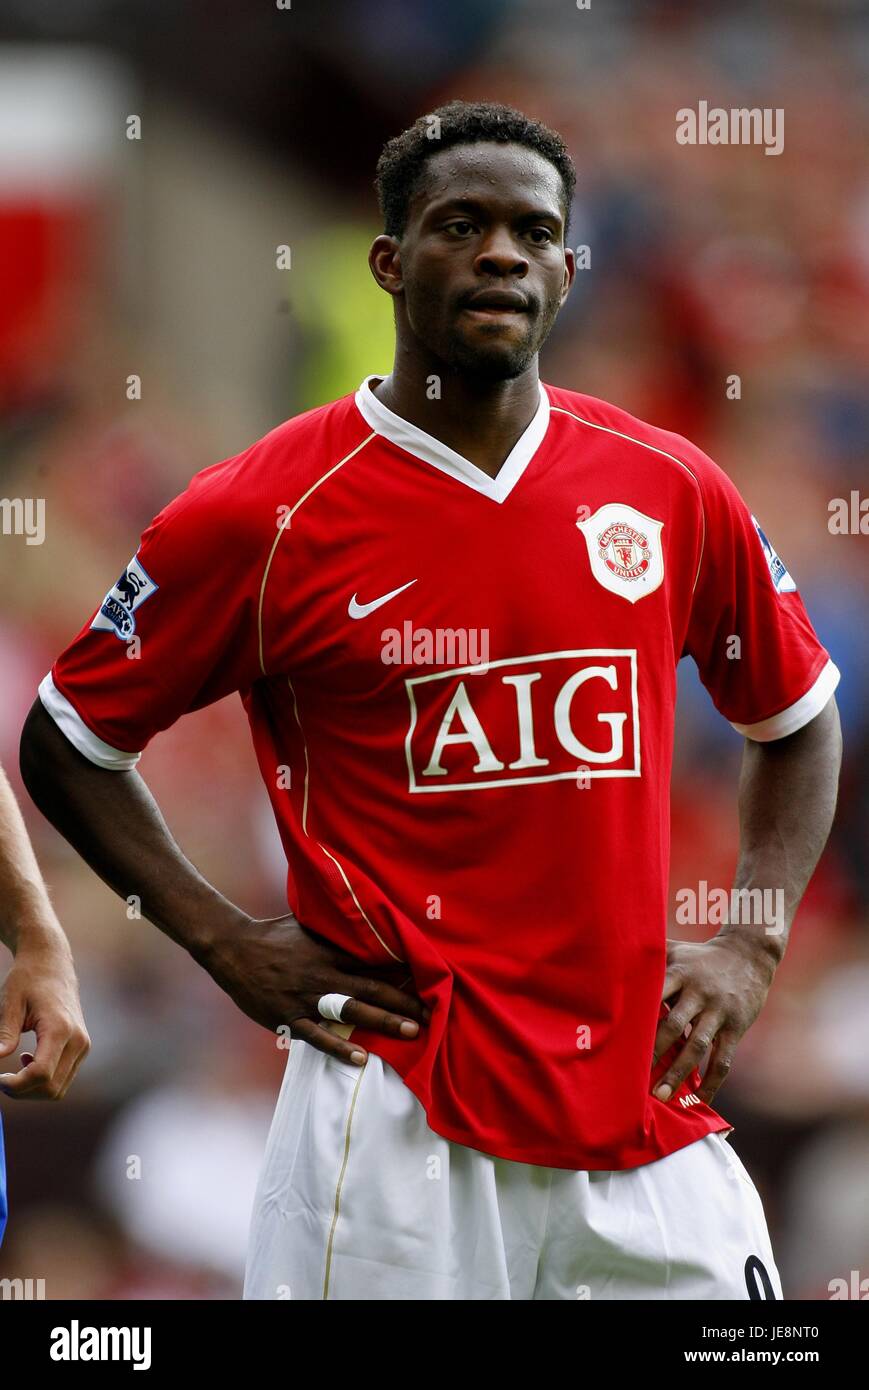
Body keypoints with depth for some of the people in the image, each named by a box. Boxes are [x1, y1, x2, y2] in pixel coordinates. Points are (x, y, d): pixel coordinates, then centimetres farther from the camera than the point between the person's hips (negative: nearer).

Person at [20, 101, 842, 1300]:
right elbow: (68, 740, 6)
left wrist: (751, 948, 9)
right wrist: (224, 941, -3)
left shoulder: (672, 491, 6)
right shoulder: (265, 514, -4)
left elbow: (795, 721, 21)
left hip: (649, 1121, 3)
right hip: (395, 1129, -3)